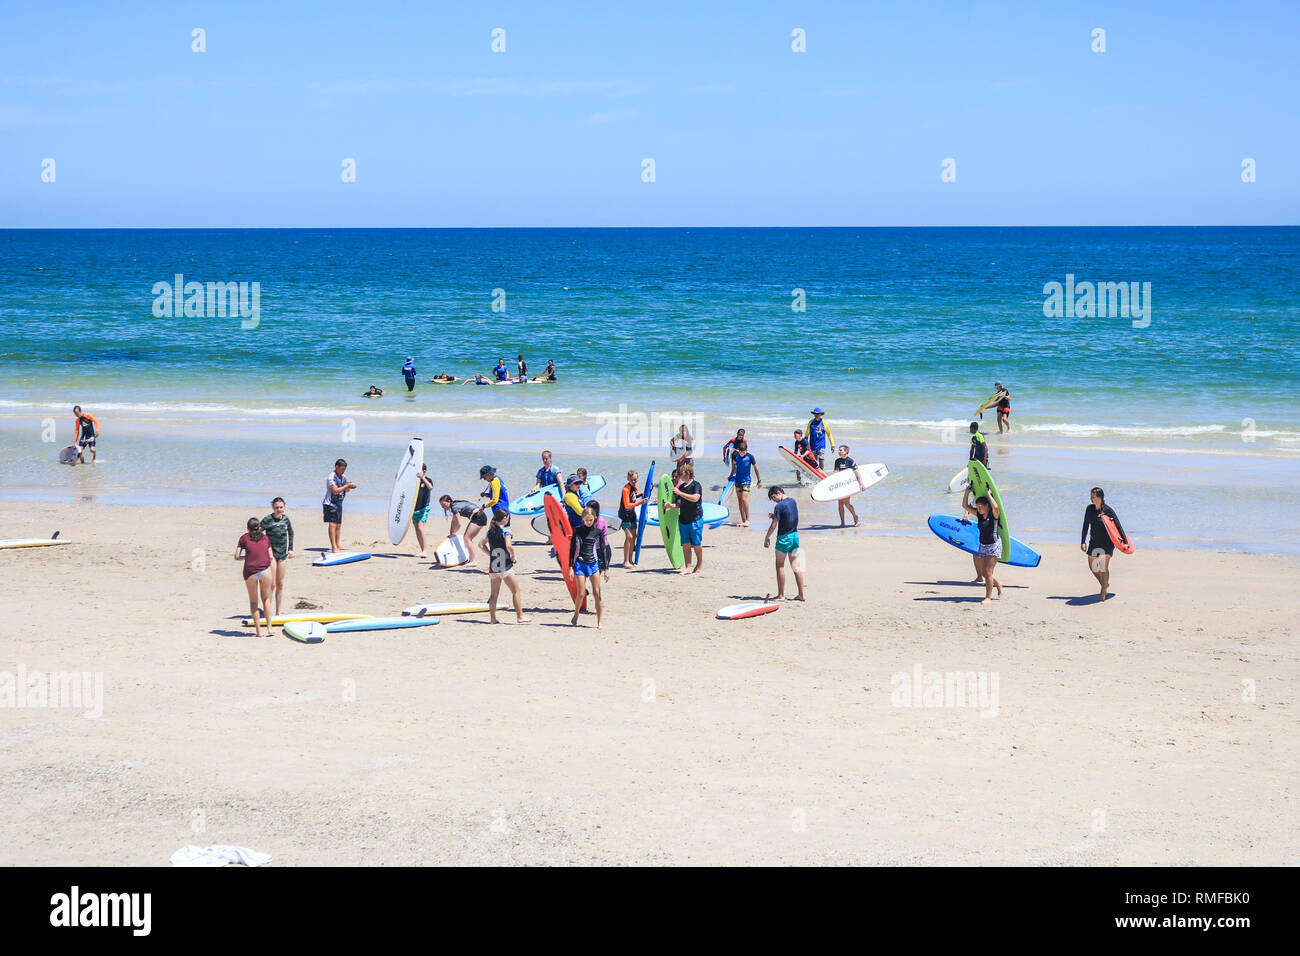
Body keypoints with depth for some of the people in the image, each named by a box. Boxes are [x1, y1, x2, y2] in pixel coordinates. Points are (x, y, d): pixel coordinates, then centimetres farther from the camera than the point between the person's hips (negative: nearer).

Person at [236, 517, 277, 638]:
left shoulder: (244, 538, 14)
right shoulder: (266, 537, 18)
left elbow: (237, 557, 10)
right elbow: (271, 557, 15)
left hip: (250, 572, -1)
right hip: (265, 569, 1)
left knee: (253, 601, 13)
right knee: (266, 598, 18)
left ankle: (259, 631, 10)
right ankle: (269, 627, 10)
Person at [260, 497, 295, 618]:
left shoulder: (286, 519, 4)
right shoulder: (267, 520, -13)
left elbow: (290, 532, 21)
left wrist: (291, 549, 19)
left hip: (282, 554, 5)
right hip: (271, 554, -5)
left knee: (280, 585, 9)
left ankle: (278, 613, 17)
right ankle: (268, 612, -5)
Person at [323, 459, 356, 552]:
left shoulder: (343, 477, 10)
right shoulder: (331, 477, -15)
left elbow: (347, 490, 17)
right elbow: (335, 491, -24)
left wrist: (350, 486, -5)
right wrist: (347, 485, -21)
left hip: (339, 504, 8)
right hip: (330, 504, -8)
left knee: (338, 525, 15)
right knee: (332, 524, -16)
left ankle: (337, 545, 26)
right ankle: (333, 547, -23)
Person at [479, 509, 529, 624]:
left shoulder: (490, 531, 8)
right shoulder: (506, 530, -11)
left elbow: (481, 544, 16)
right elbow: (509, 546, -24)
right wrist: (513, 557, -8)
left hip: (493, 566, 6)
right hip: (505, 566, -6)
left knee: (494, 593, 12)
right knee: (516, 591, 2)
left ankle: (492, 618, 13)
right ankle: (520, 616, -1)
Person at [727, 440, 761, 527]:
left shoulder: (750, 457, -12)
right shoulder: (736, 455, -3)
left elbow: (755, 468, -2)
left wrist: (759, 480, 3)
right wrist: (731, 475, 25)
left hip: (746, 480, -4)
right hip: (738, 480, 4)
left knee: (744, 499, -17)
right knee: (739, 500, 6)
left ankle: (747, 520, -9)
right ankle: (743, 520, 13)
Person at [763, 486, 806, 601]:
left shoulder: (779, 506, -16)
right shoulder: (793, 501, 8)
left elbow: (774, 525, -15)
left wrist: (767, 537, -4)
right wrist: (775, 516, 16)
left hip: (784, 537, -7)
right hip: (795, 536, 7)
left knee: (780, 566, 3)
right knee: (796, 567, 10)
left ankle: (781, 595, 4)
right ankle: (801, 595, 10)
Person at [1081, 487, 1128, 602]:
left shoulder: (1108, 510, -14)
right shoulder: (1089, 509, 0)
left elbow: (1118, 526, -9)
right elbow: (1086, 526, 8)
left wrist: (1125, 541, -11)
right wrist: (1083, 542, 3)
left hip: (1107, 542, -5)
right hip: (1094, 541, 6)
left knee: (1104, 567, -11)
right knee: (1092, 566, 9)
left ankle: (1103, 593, 2)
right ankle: (1105, 585, 32)